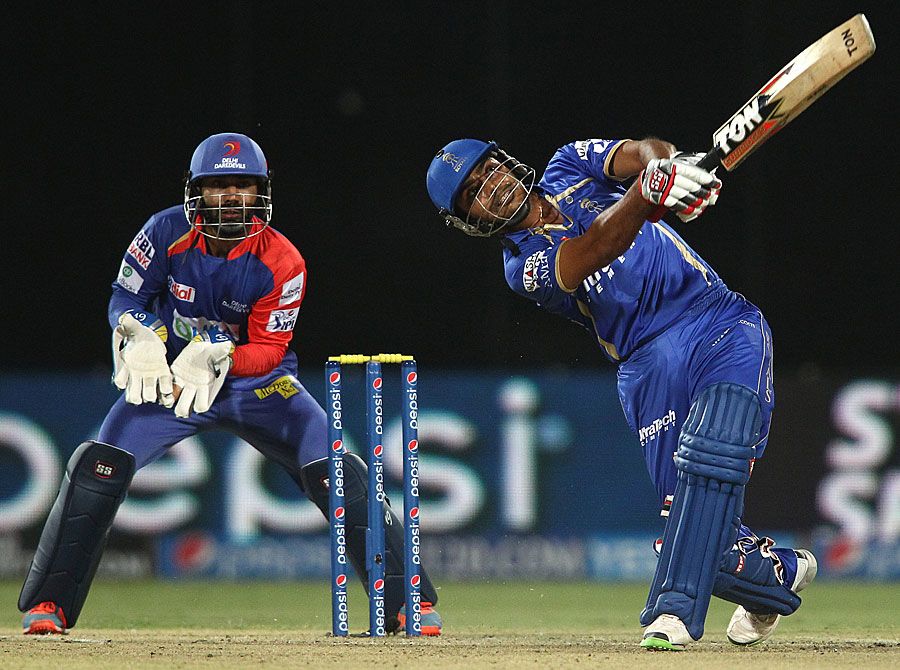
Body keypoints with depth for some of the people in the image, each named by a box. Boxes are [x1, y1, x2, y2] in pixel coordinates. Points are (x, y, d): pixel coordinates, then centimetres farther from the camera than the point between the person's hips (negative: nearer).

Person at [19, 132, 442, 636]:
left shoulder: (282, 263, -19)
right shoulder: (168, 232, -16)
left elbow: (270, 350, -18)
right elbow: (126, 298, -7)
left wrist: (216, 357, -36)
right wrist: (141, 340, -29)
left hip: (257, 381, -1)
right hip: (168, 377, 1)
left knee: (337, 473, -16)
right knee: (99, 465, -19)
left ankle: (409, 601, -6)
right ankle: (48, 606, -8)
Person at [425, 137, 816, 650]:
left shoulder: (570, 168, 13)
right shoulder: (523, 267, 1)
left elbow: (642, 152, -5)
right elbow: (596, 248, -19)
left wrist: (667, 165, -31)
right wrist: (649, 191, -38)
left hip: (725, 326, 0)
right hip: (650, 370, 0)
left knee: (709, 457, -26)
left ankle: (676, 609, -26)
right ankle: (781, 574, 21)